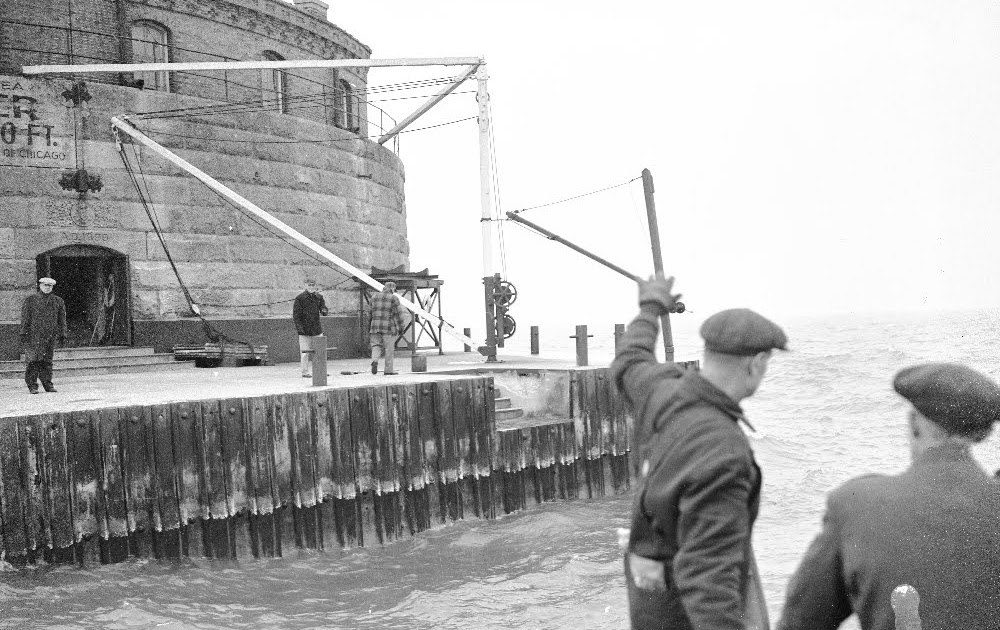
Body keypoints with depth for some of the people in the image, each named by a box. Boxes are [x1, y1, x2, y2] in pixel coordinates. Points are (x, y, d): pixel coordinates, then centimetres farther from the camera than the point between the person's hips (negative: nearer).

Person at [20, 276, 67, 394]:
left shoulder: (58, 301, 12)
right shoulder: (30, 300, 5)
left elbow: (62, 319, 14)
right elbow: (24, 318, 3)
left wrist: (62, 335, 9)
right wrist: (23, 333, -3)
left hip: (51, 336, 2)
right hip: (33, 335, -2)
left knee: (47, 361, 5)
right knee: (32, 360, -6)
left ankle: (48, 384, 11)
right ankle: (32, 385, -2)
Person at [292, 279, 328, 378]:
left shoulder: (319, 297, 9)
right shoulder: (300, 298, -3)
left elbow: (324, 310, 9)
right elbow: (295, 314, -4)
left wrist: (324, 311, -16)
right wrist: (299, 327, -13)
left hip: (317, 329, 4)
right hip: (304, 330, -4)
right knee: (305, 352, -3)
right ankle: (305, 372, 6)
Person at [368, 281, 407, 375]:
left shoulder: (374, 297, 11)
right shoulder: (393, 298, -3)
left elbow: (370, 313, 14)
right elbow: (398, 314, -6)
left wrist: (369, 328, 20)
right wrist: (401, 327, 1)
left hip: (375, 327, 4)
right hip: (389, 327, -4)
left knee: (376, 346, 10)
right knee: (389, 349, 2)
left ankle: (374, 360, -18)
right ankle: (388, 370, 4)